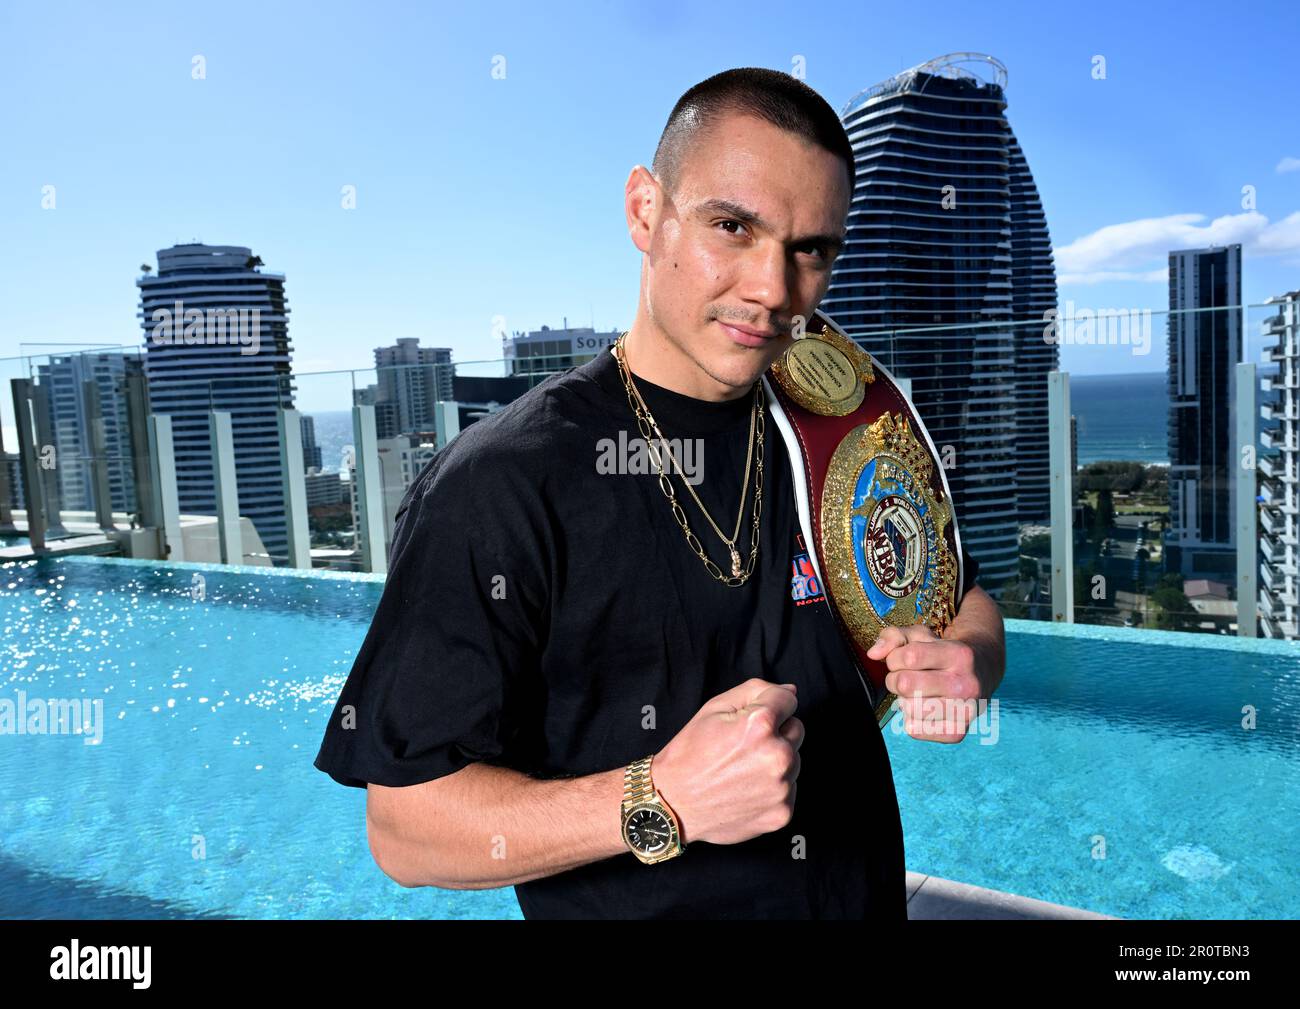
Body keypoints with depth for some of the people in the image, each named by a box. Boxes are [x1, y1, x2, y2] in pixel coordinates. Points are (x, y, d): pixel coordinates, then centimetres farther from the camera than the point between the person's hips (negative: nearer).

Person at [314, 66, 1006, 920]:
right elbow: (404, 825, -22)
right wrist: (664, 801, -35)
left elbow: (965, 604, 9)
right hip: (624, 906, -5)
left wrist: (966, 664, -14)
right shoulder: (497, 487, -23)